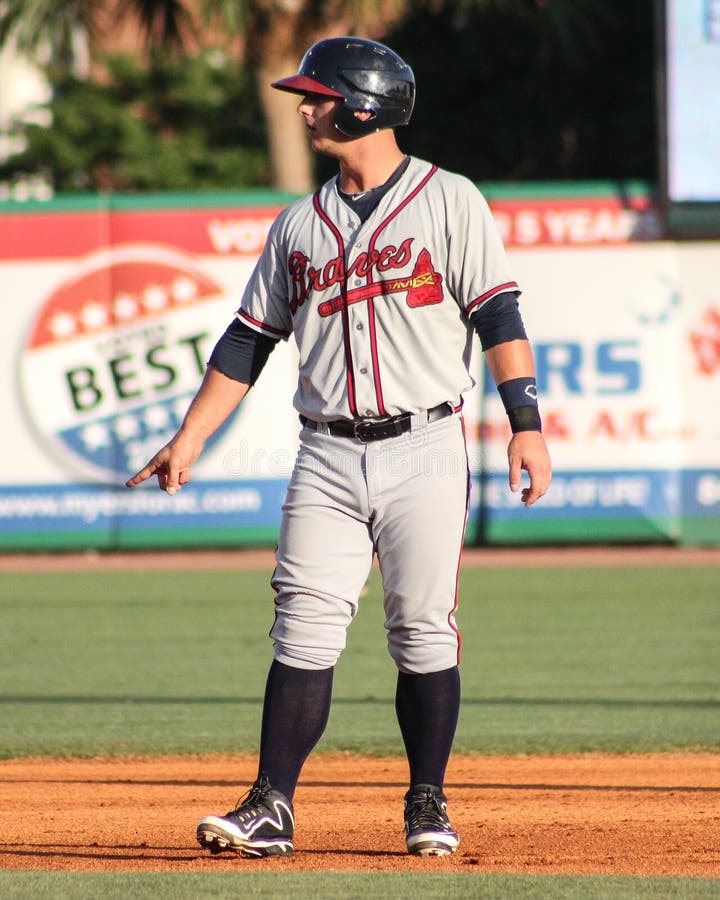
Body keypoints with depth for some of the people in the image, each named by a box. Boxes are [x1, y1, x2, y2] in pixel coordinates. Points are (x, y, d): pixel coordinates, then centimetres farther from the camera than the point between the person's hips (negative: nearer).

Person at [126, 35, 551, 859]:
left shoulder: (448, 202, 1)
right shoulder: (299, 224, 15)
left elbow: (498, 317, -6)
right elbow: (248, 342, 17)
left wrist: (525, 424, -16)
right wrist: (188, 440, 11)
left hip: (423, 451, -4)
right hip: (328, 457, 4)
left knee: (423, 631, -2)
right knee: (304, 629, -4)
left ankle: (428, 807, 8)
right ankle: (271, 810, -6)